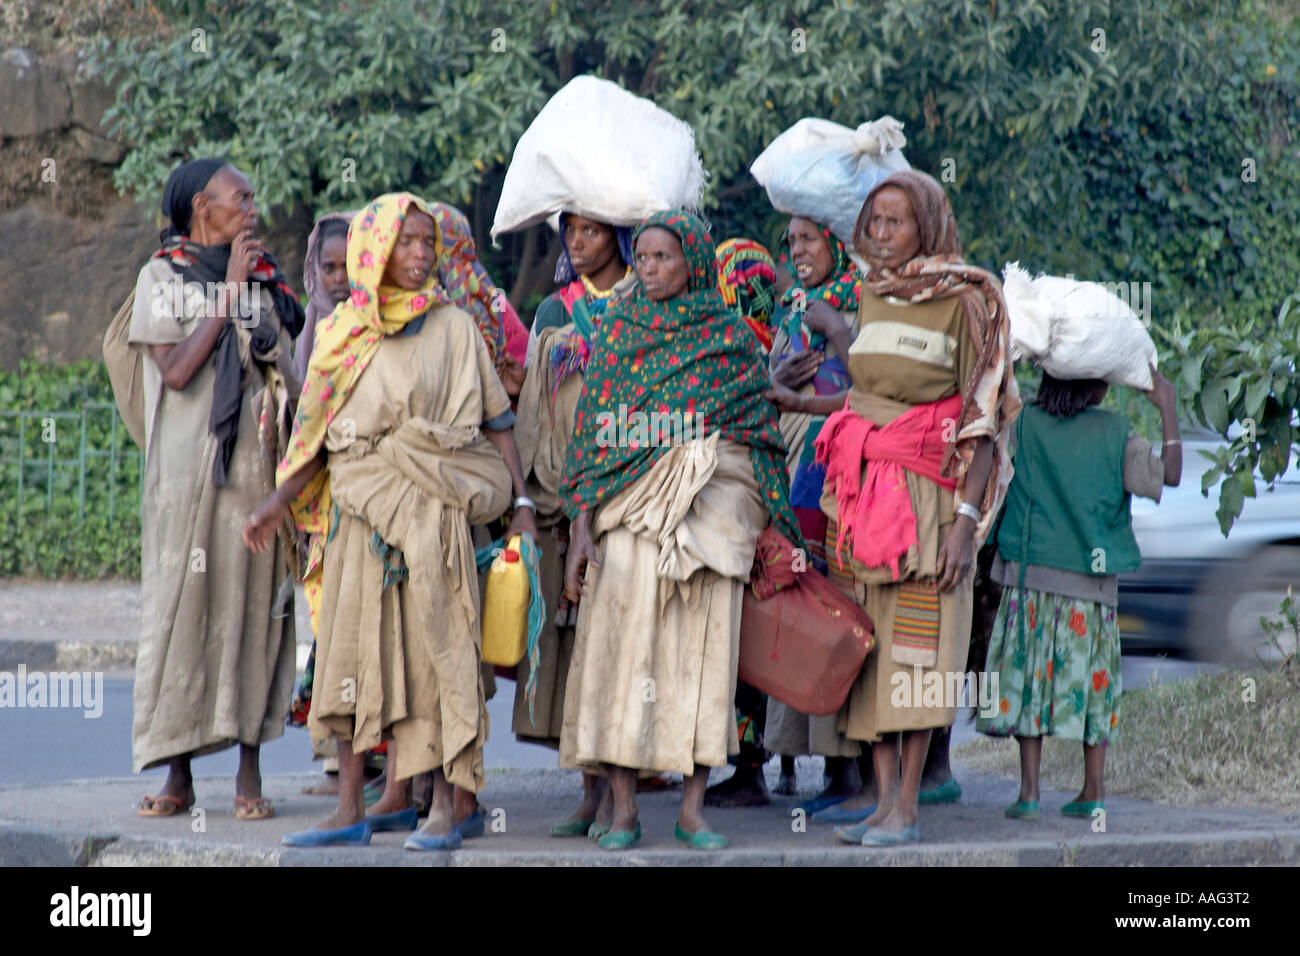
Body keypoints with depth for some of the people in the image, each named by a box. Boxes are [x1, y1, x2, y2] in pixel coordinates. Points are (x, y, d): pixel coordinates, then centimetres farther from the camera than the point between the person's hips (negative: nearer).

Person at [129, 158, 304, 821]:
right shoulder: (163, 277, 3)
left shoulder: (267, 281, 12)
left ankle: (249, 770, 4)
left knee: (254, 607, 0)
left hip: (255, 468, 3)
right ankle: (177, 772, 3)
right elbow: (176, 370, -11)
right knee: (181, 608, -3)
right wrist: (229, 292, -10)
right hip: (186, 468, -2)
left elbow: (287, 385, 13)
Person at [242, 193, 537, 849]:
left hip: (430, 506, -3)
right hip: (358, 510, 3)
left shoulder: (453, 327, 4)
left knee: (431, 644, -7)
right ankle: (351, 808, 5)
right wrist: (280, 502, 2)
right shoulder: (341, 334, 11)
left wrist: (520, 501, -5)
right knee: (354, 646, 1)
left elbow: (496, 421, 3)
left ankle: (447, 802, -5)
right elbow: (319, 436, 13)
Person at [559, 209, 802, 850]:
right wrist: (582, 526, -3)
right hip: (630, 504, 1)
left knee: (703, 646, -4)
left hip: (712, 500, -1)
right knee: (623, 644, -6)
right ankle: (623, 809, -2)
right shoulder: (617, 331, 10)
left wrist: (774, 528, 4)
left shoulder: (730, 336, 8)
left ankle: (692, 809, 1)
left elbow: (759, 430, 10)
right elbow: (592, 431, 6)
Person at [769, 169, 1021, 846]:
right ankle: (884, 798, 7)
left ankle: (907, 810, -5)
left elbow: (983, 419, -9)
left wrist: (967, 519, -15)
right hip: (865, 487, 6)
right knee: (869, 641, 3)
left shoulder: (966, 301, -7)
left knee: (915, 641, -7)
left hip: (928, 489, -6)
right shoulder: (873, 297, 12)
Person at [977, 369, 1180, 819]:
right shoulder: (1115, 433, -5)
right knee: (1090, 677, 9)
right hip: (1092, 581, 0)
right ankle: (1093, 790, 11)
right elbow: (1168, 474, -3)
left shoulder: (1023, 424, -4)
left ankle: (1029, 789, -2)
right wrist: (1168, 410, 6)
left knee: (1029, 671, 3)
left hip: (1029, 575, 0)